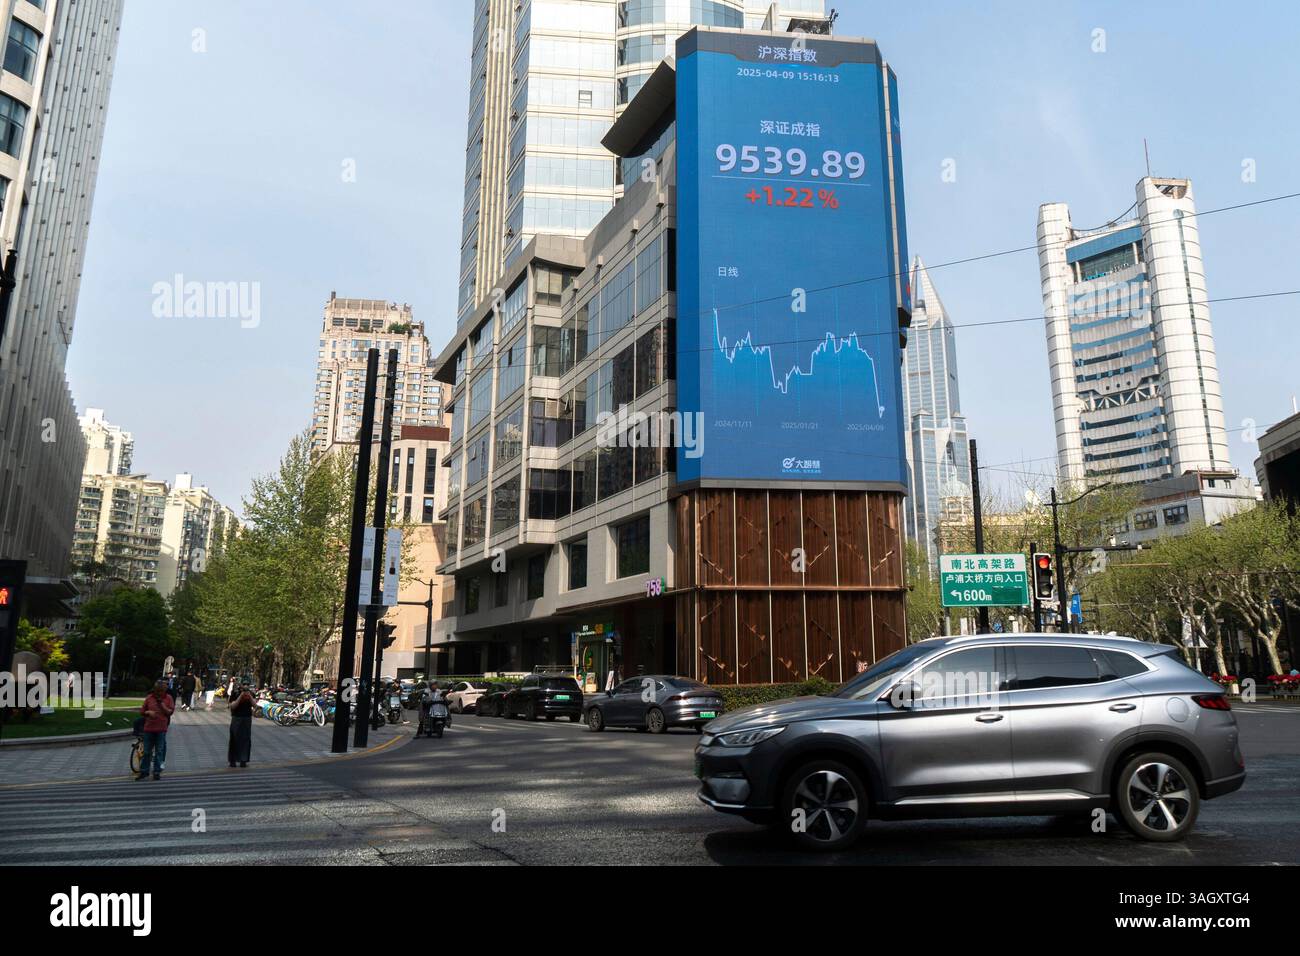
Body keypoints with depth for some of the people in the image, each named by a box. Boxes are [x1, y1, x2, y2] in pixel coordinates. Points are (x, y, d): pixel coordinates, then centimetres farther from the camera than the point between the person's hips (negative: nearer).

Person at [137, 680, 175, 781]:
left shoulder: (168, 698, 0)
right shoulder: (149, 698, 1)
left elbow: (170, 712, -1)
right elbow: (142, 711, 7)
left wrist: (162, 705, -14)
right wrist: (148, 712, -13)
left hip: (161, 729, -1)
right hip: (149, 728, 1)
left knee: (159, 751, 4)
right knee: (147, 751, 7)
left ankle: (157, 772, 13)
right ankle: (144, 771, 18)